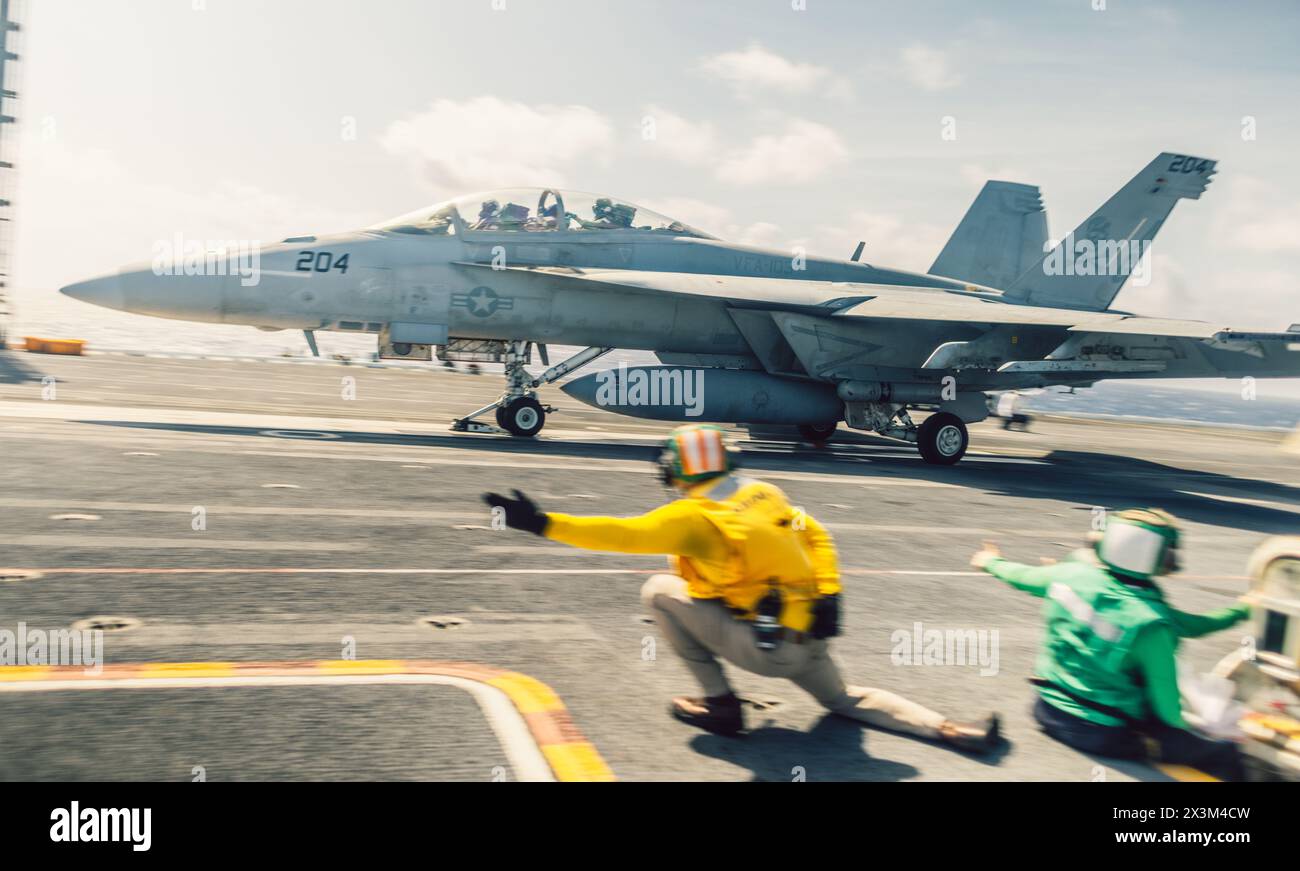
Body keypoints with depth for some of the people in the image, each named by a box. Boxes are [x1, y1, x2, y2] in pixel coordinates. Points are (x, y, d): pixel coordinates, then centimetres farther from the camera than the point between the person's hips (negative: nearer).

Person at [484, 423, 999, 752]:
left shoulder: (693, 515, -12)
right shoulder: (764, 493, 10)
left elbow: (625, 534, -20)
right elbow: (816, 536, 15)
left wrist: (543, 524, -19)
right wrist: (827, 597, 13)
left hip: (764, 646, -7)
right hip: (811, 638, 7)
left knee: (659, 591, 3)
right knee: (843, 699, 33)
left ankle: (720, 704, 7)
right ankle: (954, 731, 15)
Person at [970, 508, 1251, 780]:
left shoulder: (1069, 574, -11)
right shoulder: (1151, 622, -24)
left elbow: (1022, 576, 10)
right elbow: (1165, 697, -17)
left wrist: (992, 562, 30)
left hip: (1050, 711, 6)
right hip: (1104, 734, -6)